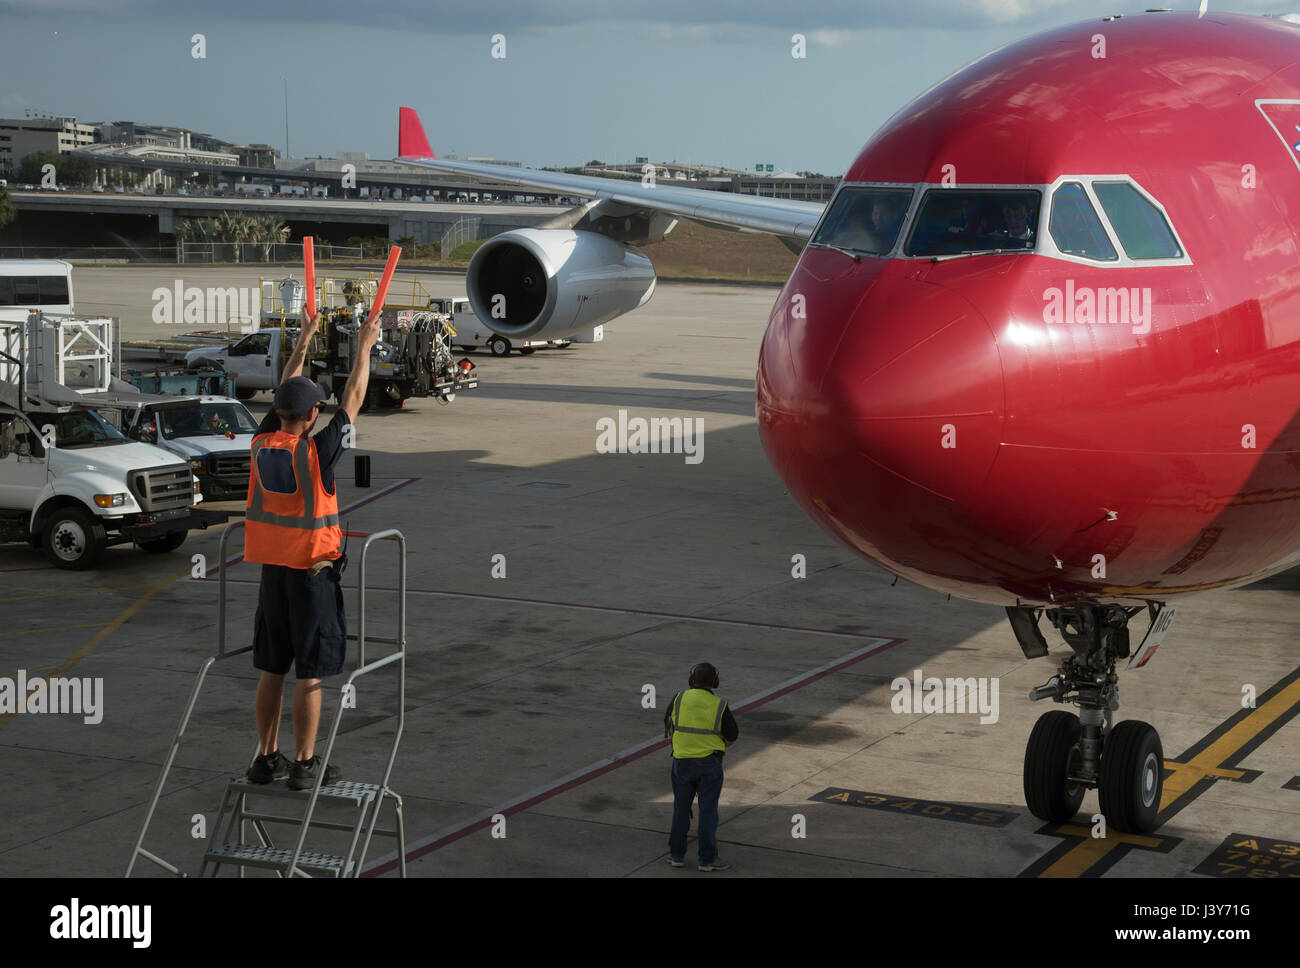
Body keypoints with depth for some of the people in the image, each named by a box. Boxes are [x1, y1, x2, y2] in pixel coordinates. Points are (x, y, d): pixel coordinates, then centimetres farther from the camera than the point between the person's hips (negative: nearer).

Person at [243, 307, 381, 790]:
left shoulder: (262, 445, 0)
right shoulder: (315, 453, -16)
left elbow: (283, 394, 16)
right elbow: (353, 399, -5)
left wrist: (303, 341, 26)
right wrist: (364, 346, 7)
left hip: (272, 571, 6)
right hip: (312, 574, -6)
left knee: (271, 670, 12)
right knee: (310, 674, 0)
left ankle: (267, 757, 18)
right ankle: (305, 765, 4)